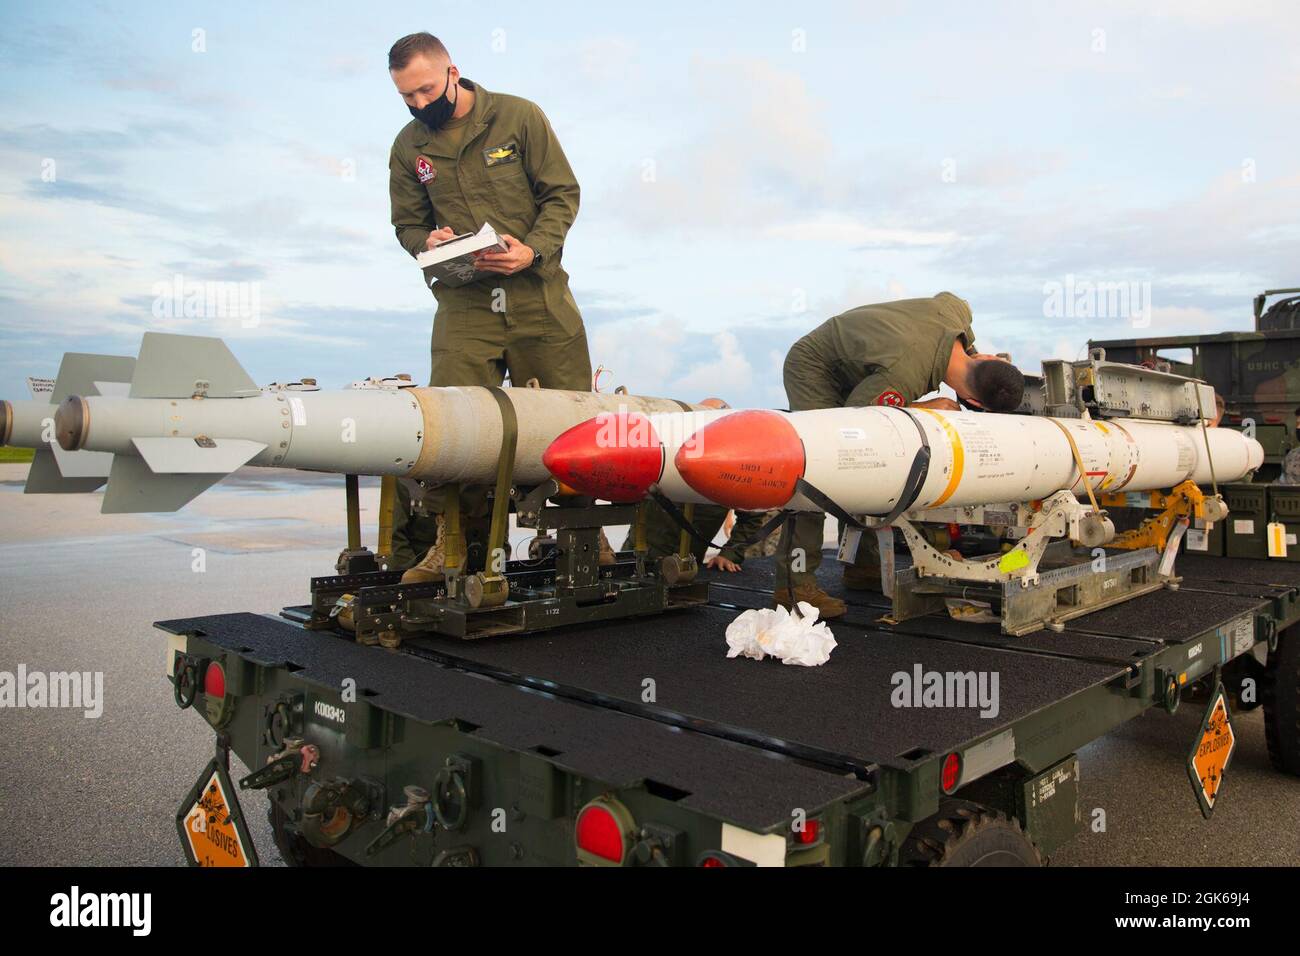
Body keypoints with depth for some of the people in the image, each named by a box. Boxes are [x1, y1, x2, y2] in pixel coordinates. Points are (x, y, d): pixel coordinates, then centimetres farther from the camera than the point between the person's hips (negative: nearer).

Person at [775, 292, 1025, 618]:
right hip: (812, 367, -9)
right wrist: (929, 408, -22)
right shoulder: (904, 377, -40)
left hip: (853, 370, 9)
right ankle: (793, 581, -22)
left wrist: (973, 351, 0)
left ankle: (863, 566, 15)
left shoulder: (957, 310, -19)